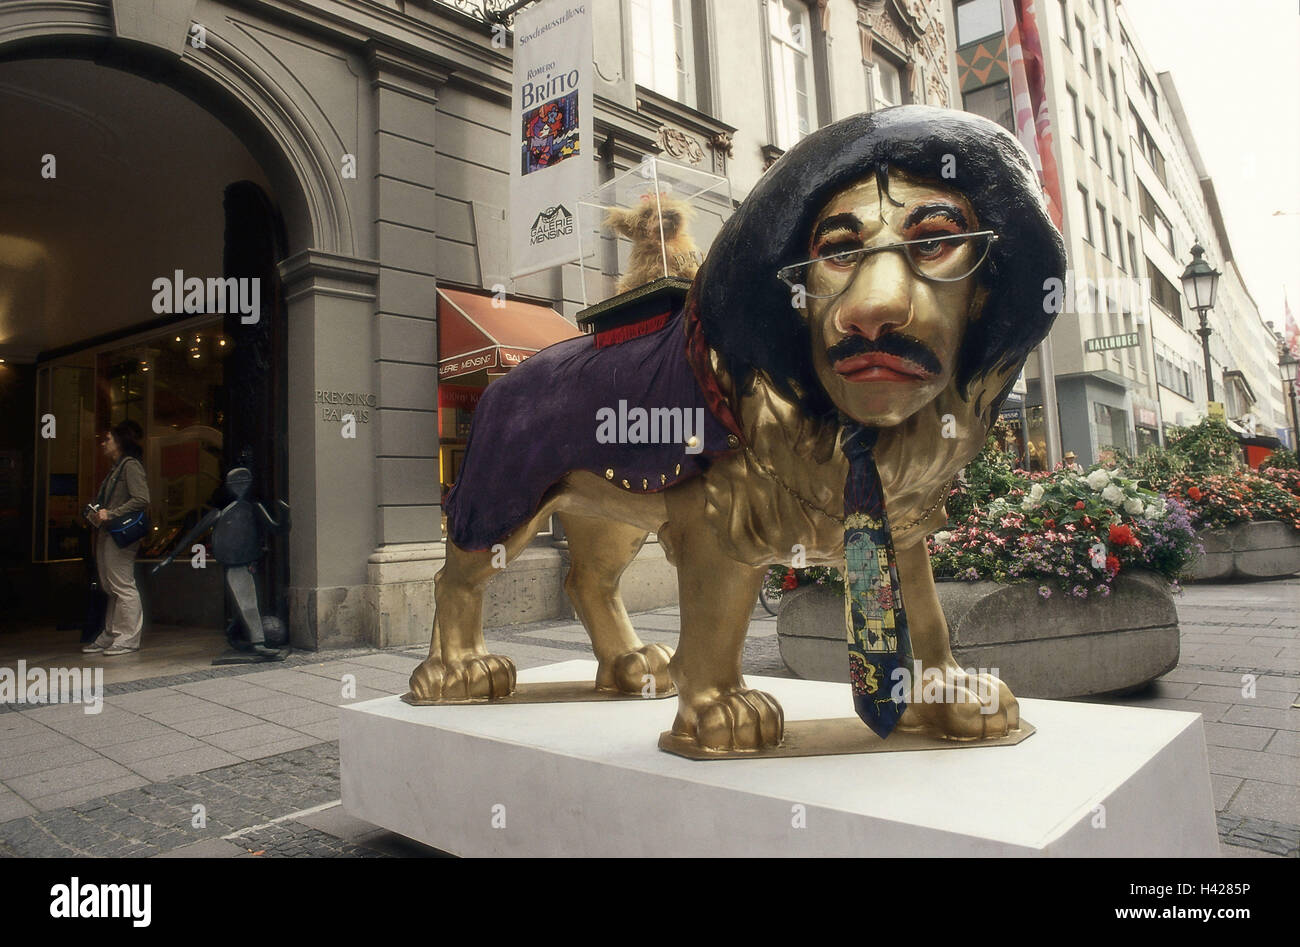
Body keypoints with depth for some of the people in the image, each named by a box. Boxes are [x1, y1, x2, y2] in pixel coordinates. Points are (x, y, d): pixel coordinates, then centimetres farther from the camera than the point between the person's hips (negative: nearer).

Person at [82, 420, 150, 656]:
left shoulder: (131, 465, -9)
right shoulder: (116, 469, 21)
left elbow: (142, 500, -20)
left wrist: (110, 514, -19)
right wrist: (97, 515, 8)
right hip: (107, 535, 10)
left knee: (123, 586, -7)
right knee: (110, 587, 12)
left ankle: (128, 638, -4)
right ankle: (110, 635, 17)